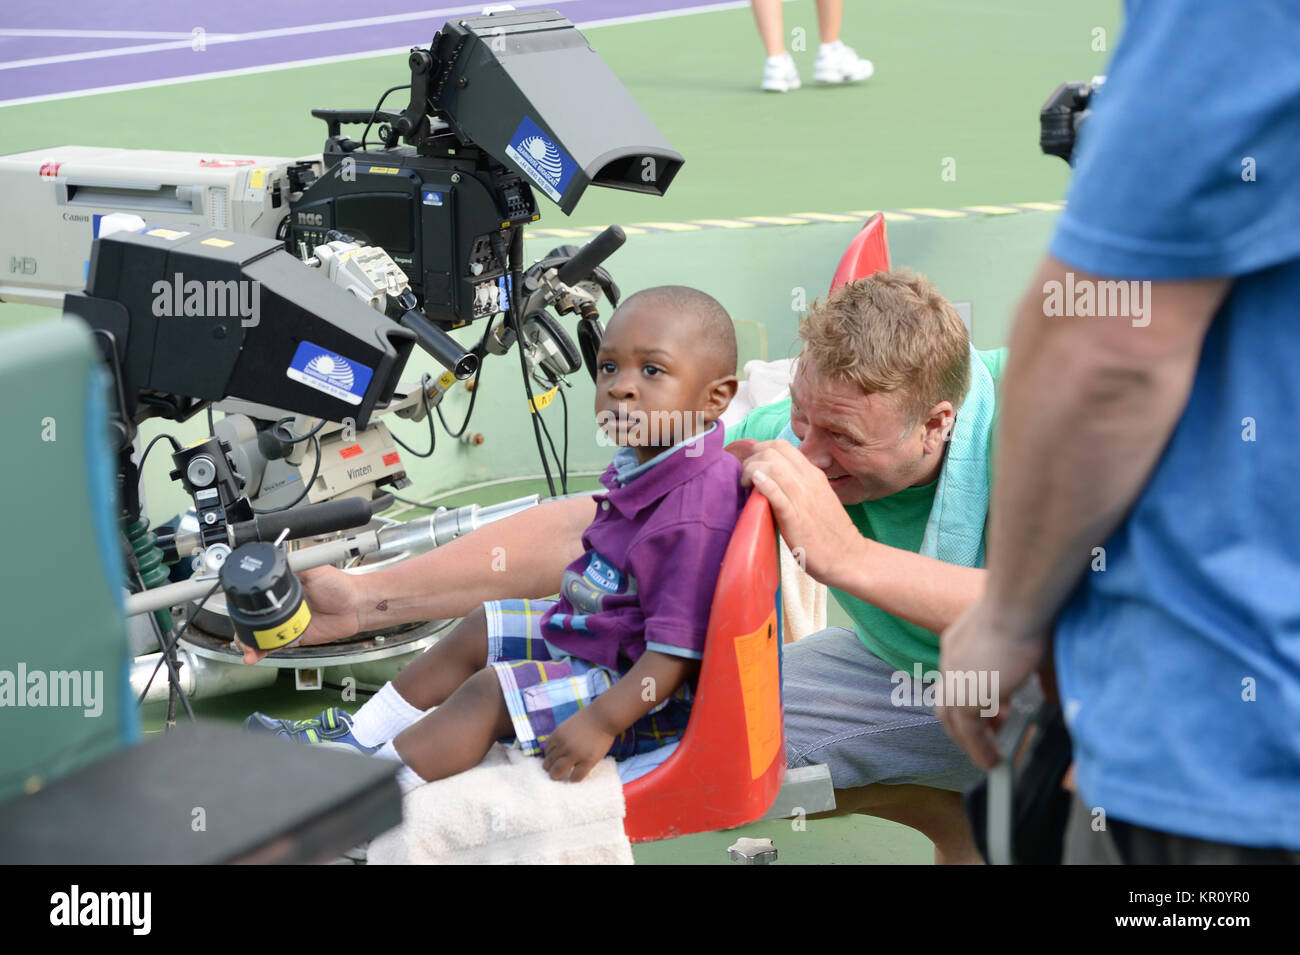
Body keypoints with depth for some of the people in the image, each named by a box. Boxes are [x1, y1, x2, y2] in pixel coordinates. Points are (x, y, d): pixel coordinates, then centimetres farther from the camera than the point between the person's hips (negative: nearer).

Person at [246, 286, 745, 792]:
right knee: (479, 631, 16)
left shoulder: (697, 513, -30)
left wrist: (600, 722, -32)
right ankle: (355, 739, 25)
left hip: (640, 686, -11)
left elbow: (679, 650, -30)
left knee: (490, 693, -17)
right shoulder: (638, 465, 1)